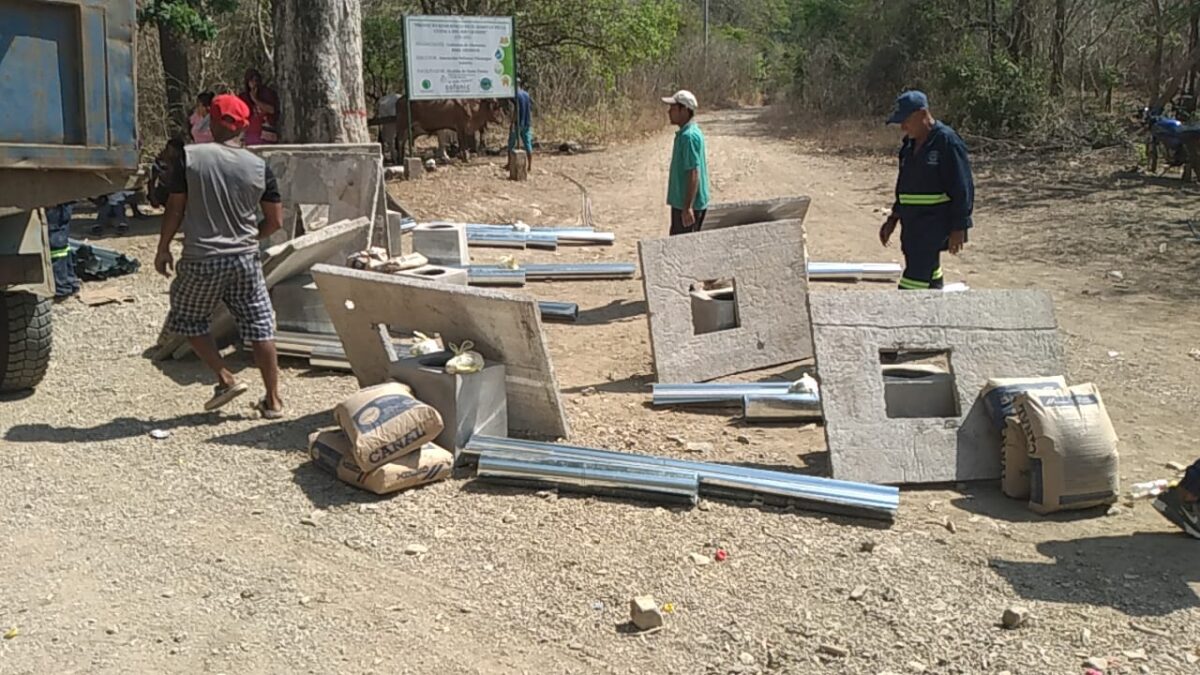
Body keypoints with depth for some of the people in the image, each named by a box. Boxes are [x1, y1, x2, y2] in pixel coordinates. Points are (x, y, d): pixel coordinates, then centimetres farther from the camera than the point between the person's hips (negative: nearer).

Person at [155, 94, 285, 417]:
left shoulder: (189, 157, -7)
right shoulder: (259, 167, -1)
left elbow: (174, 209, -4)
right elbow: (275, 221, 3)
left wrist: (163, 249, 9)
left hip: (201, 260, -2)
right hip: (245, 260, 2)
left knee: (188, 320, 19)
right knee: (259, 326, 10)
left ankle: (226, 379, 10)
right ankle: (273, 400, 13)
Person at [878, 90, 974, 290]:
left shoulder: (947, 141, -14)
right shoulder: (910, 144, 12)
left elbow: (962, 189, -16)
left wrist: (958, 228, -18)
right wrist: (893, 218, 21)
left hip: (935, 225, -9)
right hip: (912, 224, 9)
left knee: (916, 276, -14)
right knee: (930, 276, 15)